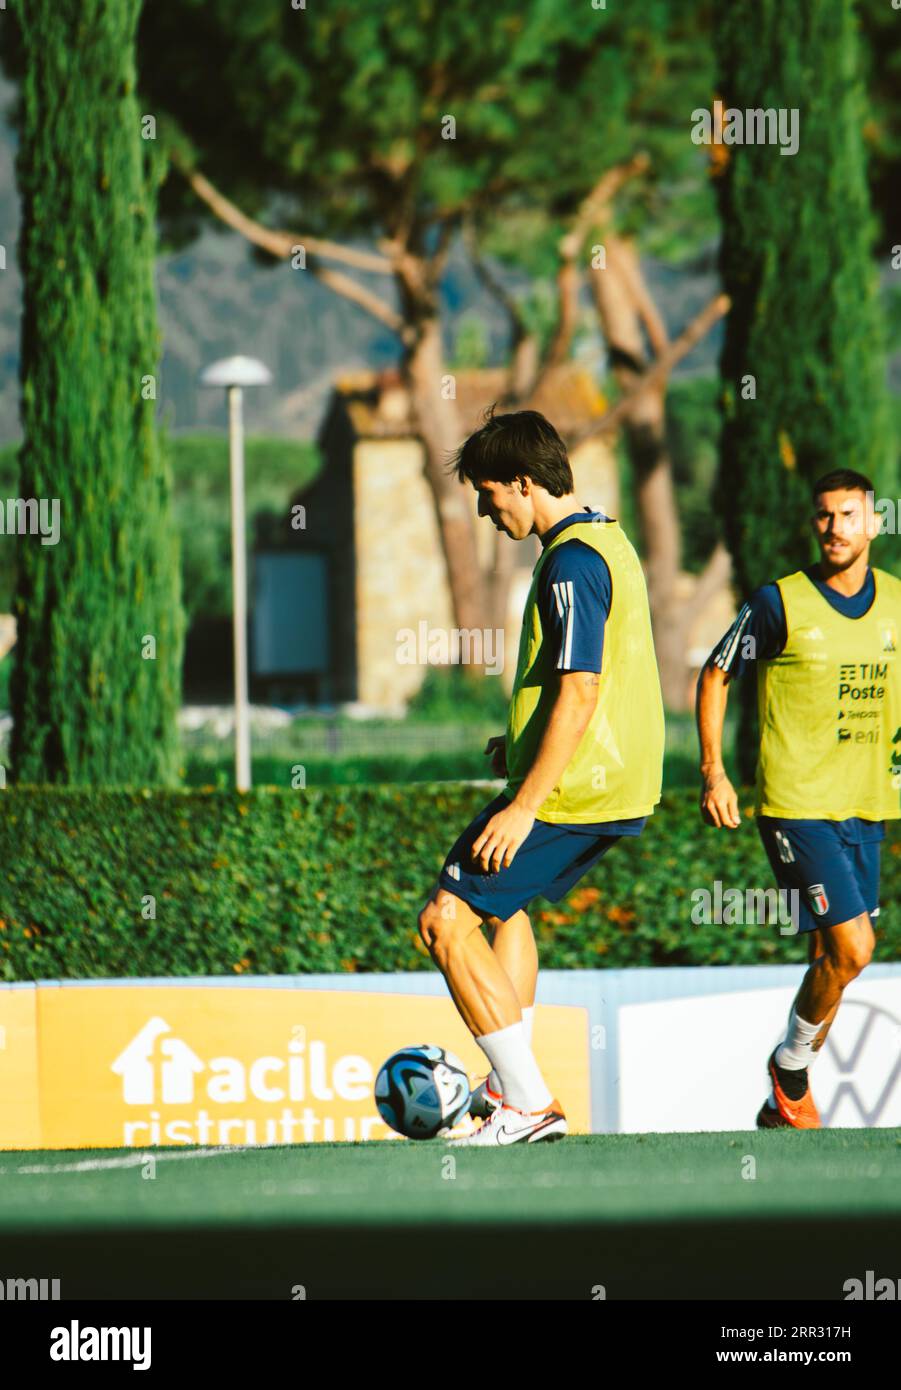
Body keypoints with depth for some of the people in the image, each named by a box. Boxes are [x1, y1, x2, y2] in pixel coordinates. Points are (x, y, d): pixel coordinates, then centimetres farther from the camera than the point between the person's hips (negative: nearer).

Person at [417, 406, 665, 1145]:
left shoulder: (571, 563, -18)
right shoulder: (612, 542, 13)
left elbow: (579, 693, -25)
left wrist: (524, 806, -25)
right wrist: (524, 745, 28)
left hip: (571, 791, -10)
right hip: (626, 787, 10)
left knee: (448, 920, -6)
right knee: (504, 903, 29)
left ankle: (529, 1103, -8)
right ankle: (511, 1083, 29)